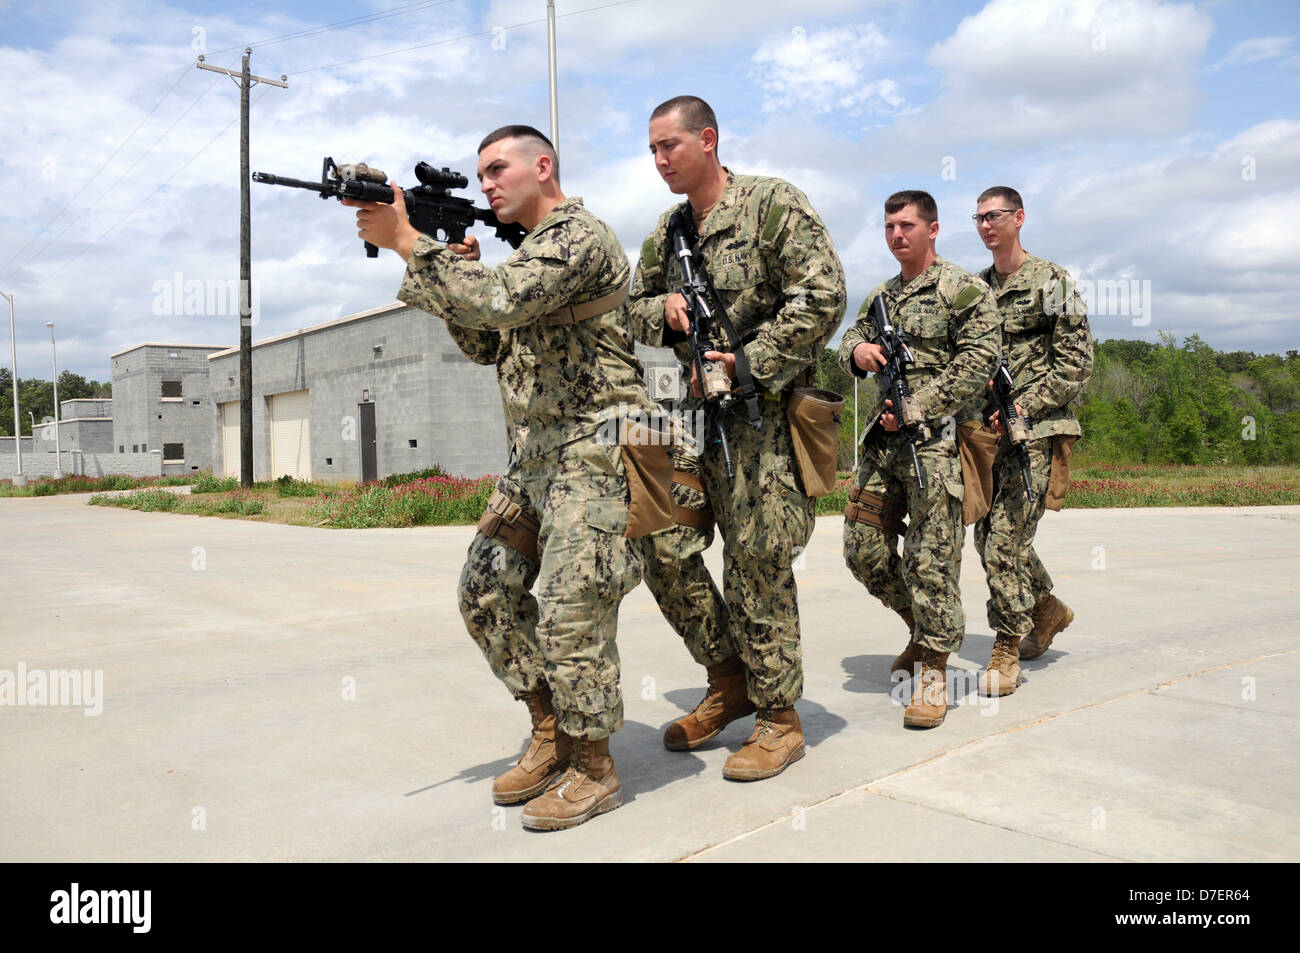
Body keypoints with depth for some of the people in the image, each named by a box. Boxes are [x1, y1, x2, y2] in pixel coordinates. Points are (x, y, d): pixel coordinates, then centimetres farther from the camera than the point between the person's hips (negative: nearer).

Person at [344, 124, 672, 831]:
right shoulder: (530, 250, 22)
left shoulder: (579, 236, -10)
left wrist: (406, 242, -20)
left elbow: (501, 302, -25)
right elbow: (485, 341, 18)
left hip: (593, 448, -10)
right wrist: (448, 267, 5)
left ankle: (594, 768, 6)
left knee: (570, 608, -10)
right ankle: (549, 728, 19)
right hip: (537, 454, 10)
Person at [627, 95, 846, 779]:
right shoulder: (668, 229, 16)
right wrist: (663, 308, -2)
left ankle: (778, 719, 9)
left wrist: (747, 364, -16)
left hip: (762, 414, -7)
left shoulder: (772, 204, -5)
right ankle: (729, 684, 25)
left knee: (757, 564, -6)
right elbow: (633, 307, 23)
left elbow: (823, 296, -13)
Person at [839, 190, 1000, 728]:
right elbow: (848, 343, 18)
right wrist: (858, 350, -7)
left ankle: (934, 667, 4)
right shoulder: (881, 295, 20)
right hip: (884, 439, 7)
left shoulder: (963, 290, -1)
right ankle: (924, 627, 29)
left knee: (930, 558, -7)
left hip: (936, 438, -7)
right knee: (864, 551, 6)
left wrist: (914, 411, -15)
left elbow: (976, 362, -9)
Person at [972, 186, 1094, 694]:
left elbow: (1076, 361, -7)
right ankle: (1048, 609, 34)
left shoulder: (1050, 281, -3)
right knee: (989, 535, 12)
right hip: (987, 433, 7)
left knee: (1006, 538, -11)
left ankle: (1006, 651, 0)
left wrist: (1025, 406, -16)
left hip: (1035, 431, -7)